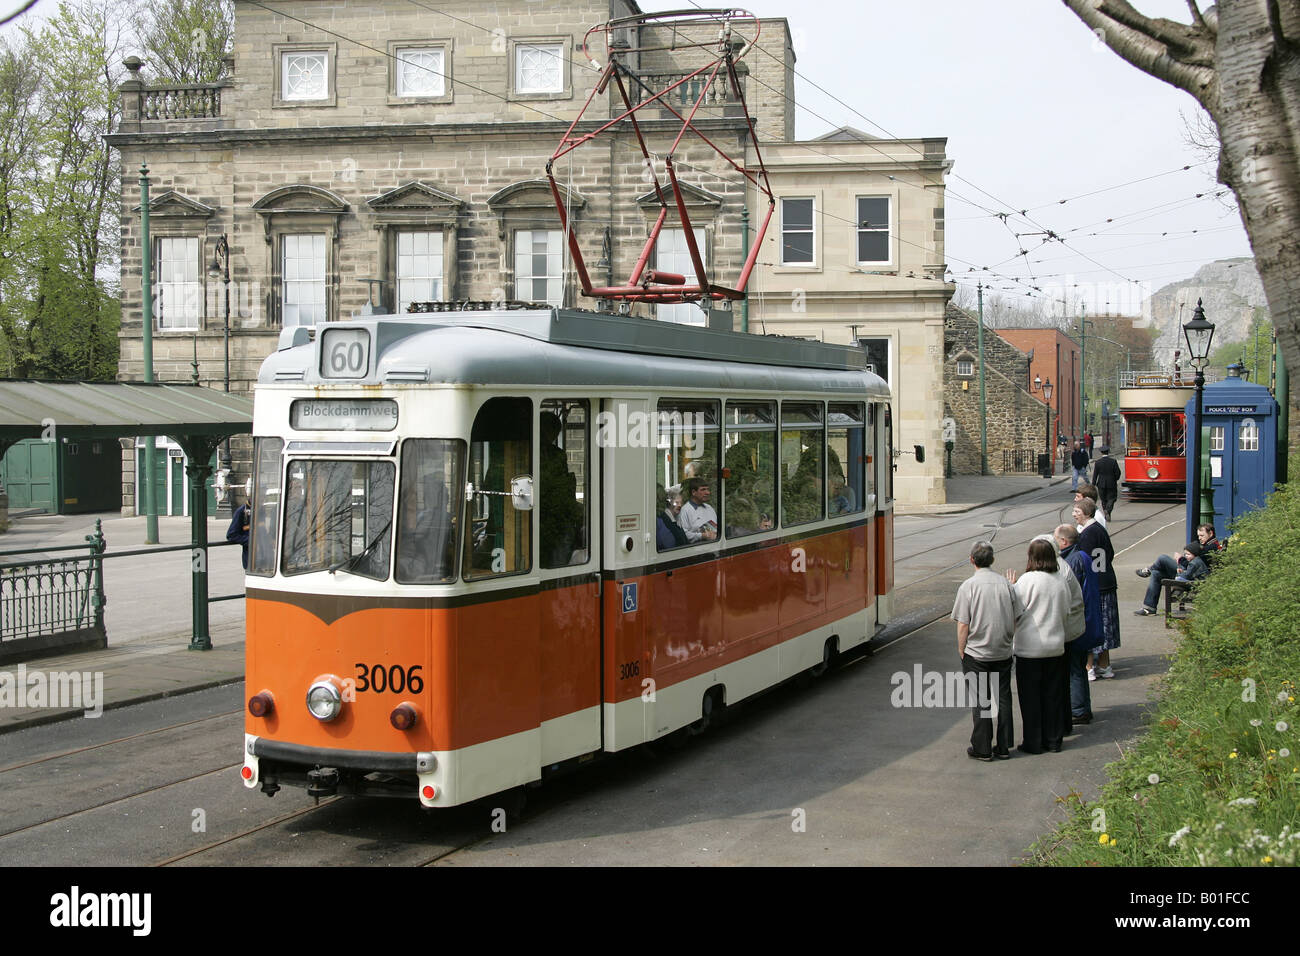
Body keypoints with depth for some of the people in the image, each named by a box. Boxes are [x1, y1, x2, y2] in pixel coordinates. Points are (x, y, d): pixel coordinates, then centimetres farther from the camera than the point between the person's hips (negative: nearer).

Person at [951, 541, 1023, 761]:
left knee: (980, 701, 4)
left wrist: (961, 650, 0)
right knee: (1003, 698, 12)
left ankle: (982, 749, 9)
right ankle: (1003, 747, 17)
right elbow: (1016, 619, 5)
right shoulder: (1006, 584, 0)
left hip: (977, 654, -4)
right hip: (1003, 652, 4)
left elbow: (963, 625, -11)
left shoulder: (968, 586, -11)